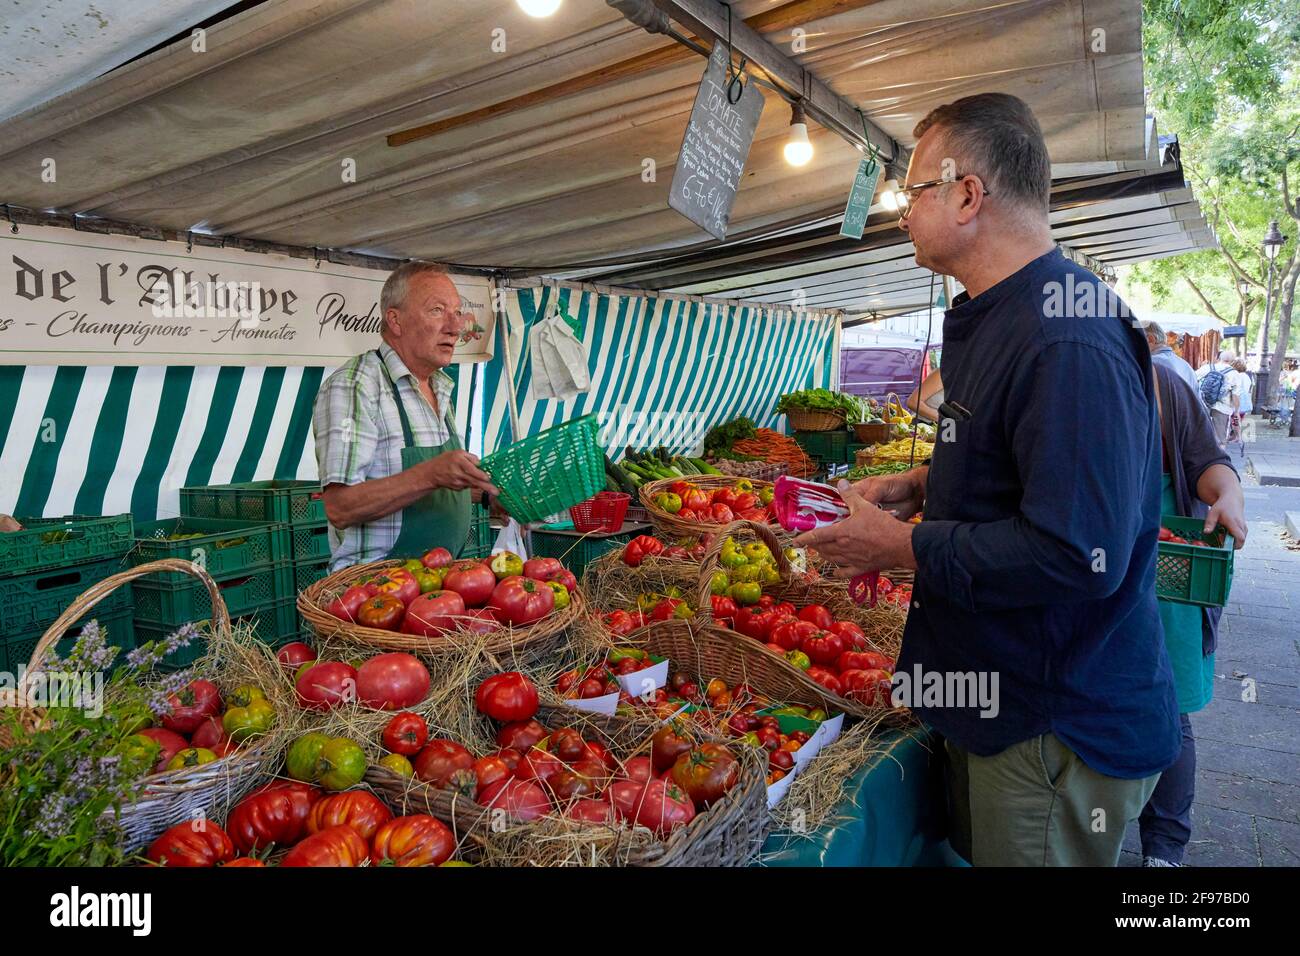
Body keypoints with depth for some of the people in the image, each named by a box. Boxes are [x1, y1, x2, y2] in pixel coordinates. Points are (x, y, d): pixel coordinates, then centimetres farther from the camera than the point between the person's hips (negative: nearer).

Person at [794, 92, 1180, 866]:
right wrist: (923, 484, 5)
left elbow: (1078, 555, -32)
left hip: (1061, 728, -10)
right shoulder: (999, 317, 8)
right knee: (973, 848, 26)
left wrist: (904, 547, -22)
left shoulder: (1066, 339, -27)